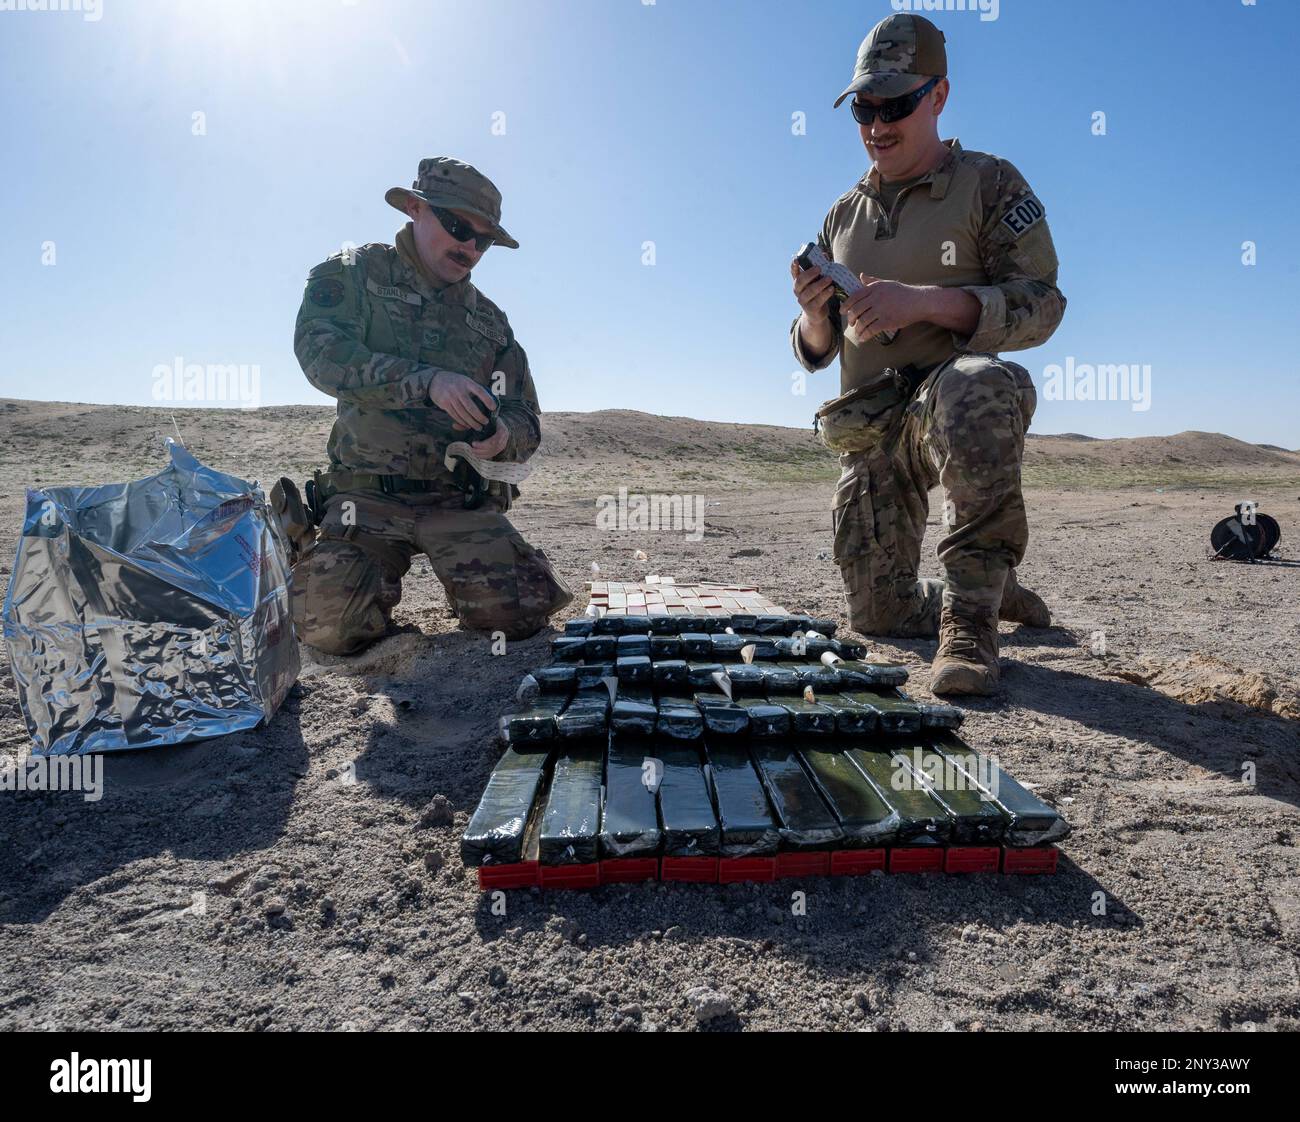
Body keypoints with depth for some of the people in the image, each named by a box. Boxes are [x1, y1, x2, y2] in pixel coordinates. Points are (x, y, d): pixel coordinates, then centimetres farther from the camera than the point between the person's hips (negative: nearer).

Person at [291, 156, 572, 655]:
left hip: (462, 504, 2)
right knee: (333, 625, -20)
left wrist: (503, 436, -14)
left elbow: (526, 420, 12)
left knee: (523, 613, -16)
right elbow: (321, 352, -14)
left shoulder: (489, 321, 15)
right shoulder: (351, 275, 6)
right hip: (369, 496, -2)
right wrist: (427, 380, -28)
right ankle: (381, 576, 14)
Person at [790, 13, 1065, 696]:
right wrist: (814, 313, -9)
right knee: (877, 615, 2)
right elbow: (815, 353, 15)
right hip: (868, 437, 5)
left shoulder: (989, 185, 3)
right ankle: (989, 592, 31)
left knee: (975, 383, -42)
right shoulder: (843, 215, 16)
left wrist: (922, 301, -21)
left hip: (953, 412, -4)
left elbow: (1040, 305, -9)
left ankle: (972, 605, -31)